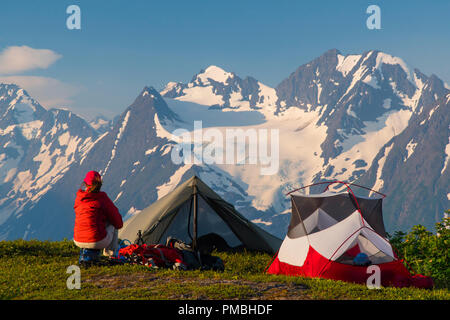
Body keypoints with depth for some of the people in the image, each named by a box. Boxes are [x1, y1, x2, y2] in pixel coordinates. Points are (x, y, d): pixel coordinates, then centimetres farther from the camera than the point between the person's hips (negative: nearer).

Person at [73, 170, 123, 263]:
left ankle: (85, 251, 21)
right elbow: (118, 223, 2)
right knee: (112, 224, 22)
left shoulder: (78, 198, 5)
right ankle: (110, 252, 22)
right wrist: (119, 224, 26)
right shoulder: (103, 198, -7)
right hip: (98, 241, -4)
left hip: (78, 241, 4)